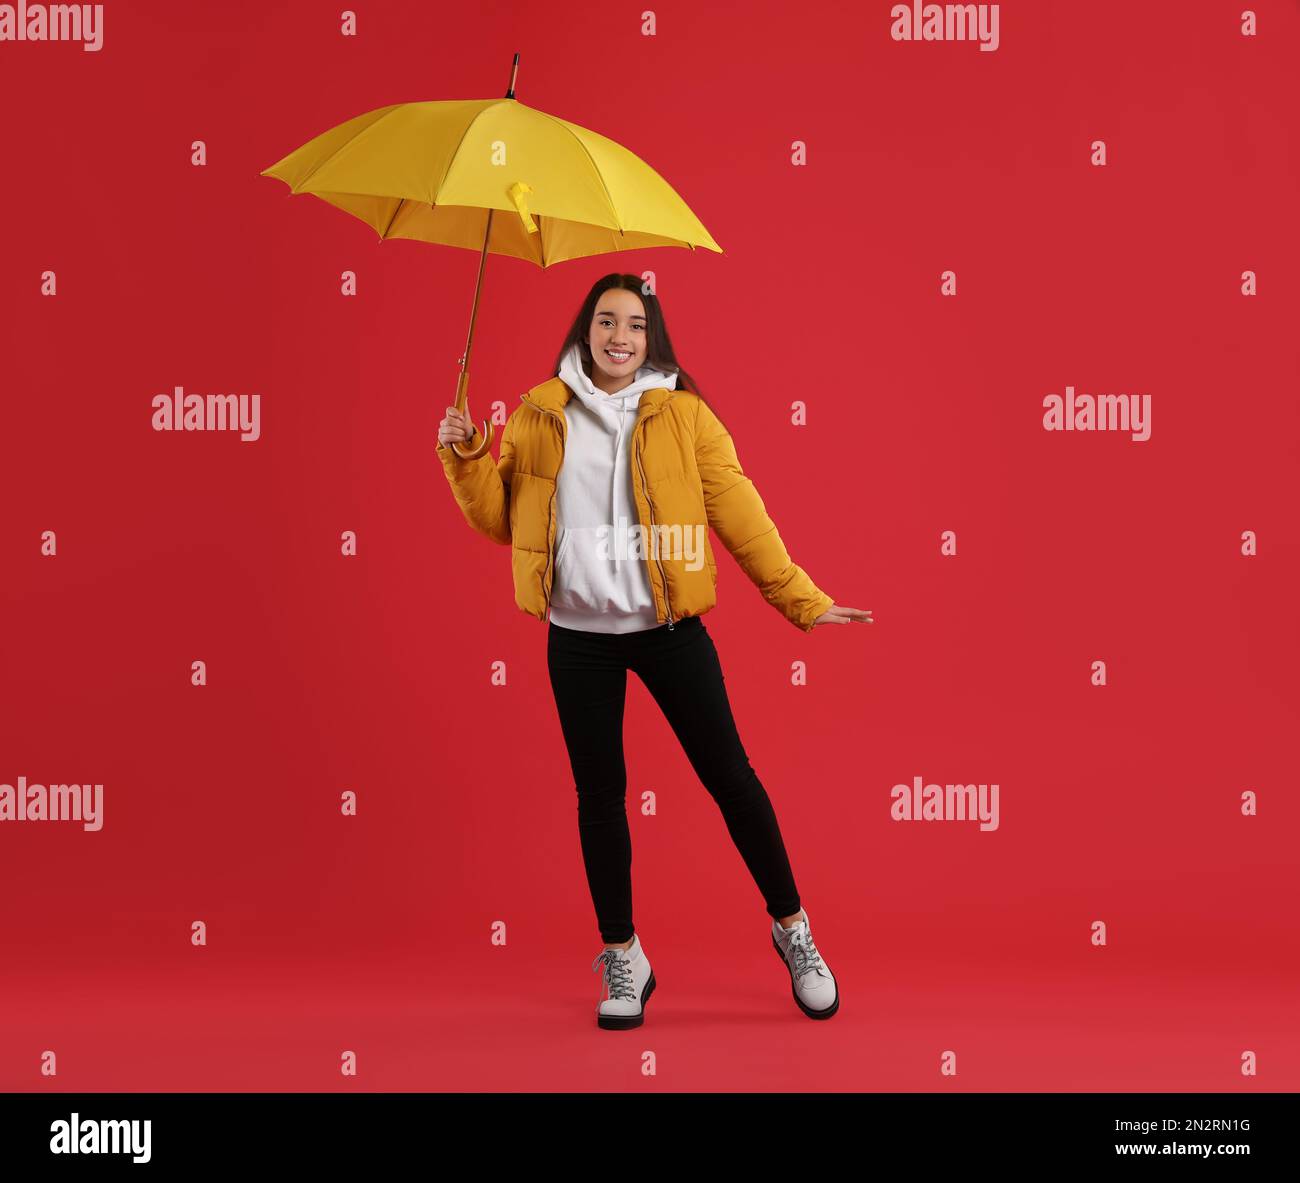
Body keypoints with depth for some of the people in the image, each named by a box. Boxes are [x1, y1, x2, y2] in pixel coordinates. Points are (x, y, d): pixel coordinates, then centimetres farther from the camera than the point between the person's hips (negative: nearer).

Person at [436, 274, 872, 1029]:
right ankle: (623, 958, 24)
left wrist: (802, 601, -4)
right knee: (600, 793, 8)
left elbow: (740, 515, -1)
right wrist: (463, 458, -7)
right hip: (579, 638, 2)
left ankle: (793, 930, 22)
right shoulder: (539, 416, 5)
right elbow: (500, 519, 9)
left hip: (669, 628, -1)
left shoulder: (684, 415, 0)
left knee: (729, 775, 3)